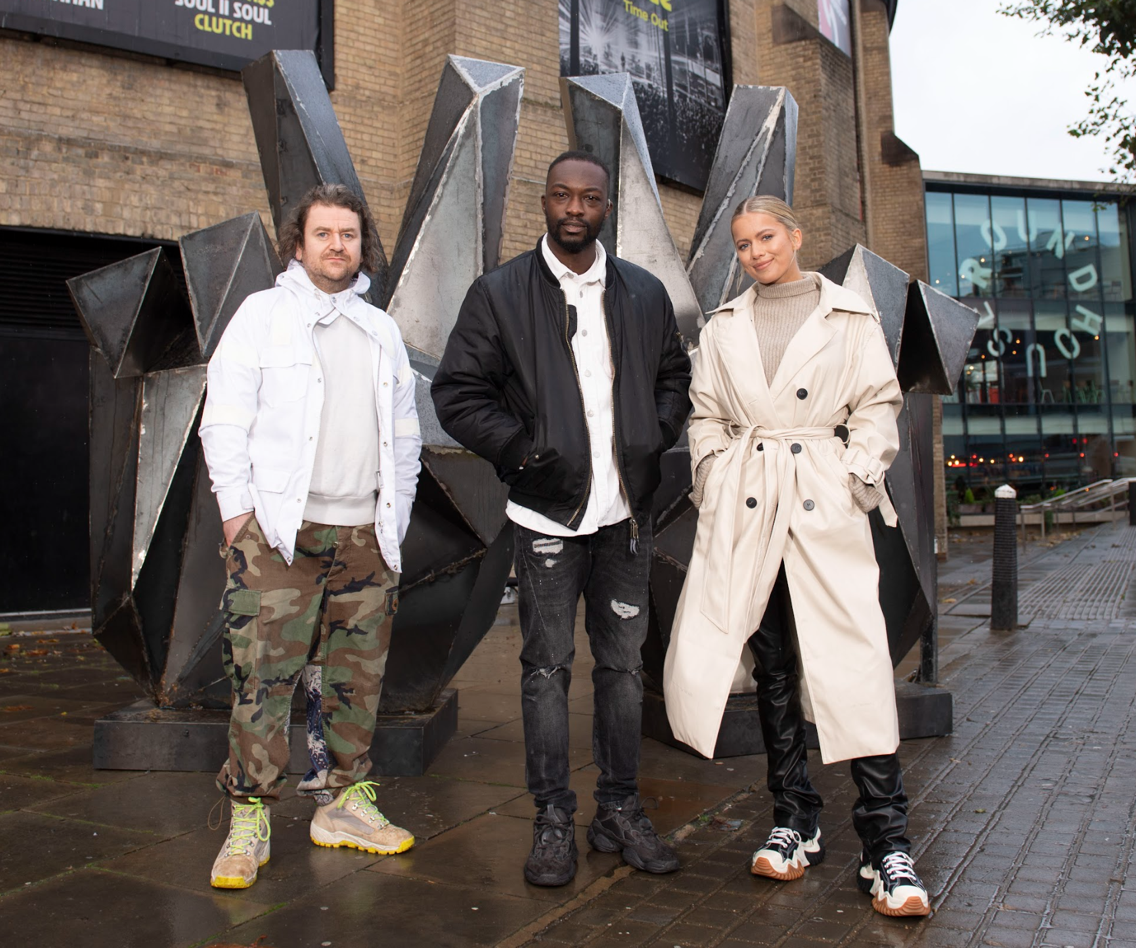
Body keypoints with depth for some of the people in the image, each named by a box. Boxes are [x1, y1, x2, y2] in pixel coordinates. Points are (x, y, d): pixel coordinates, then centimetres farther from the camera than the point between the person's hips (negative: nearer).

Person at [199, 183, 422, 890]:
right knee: (264, 675, -5)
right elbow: (224, 419, 0)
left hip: (364, 535, 4)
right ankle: (250, 818, 7)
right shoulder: (263, 314, 6)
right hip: (280, 531, -4)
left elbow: (404, 436, 19)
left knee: (358, 676, 8)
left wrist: (395, 522, 12)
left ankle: (345, 803, 20)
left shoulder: (383, 330, 17)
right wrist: (238, 512, -7)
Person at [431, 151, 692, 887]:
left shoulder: (645, 294, 11)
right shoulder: (499, 294, 2)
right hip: (549, 510, -3)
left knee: (624, 663, 10)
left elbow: (676, 376, 20)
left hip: (626, 511, 3)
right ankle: (553, 819, 15)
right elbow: (457, 392, 0)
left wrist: (657, 438, 2)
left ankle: (621, 810, 23)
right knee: (548, 667, 3)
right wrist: (519, 447, -11)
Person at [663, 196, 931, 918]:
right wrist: (715, 475, 2)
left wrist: (860, 474, -5)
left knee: (853, 662, -9)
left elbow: (878, 405, 6)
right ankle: (796, 824, 19)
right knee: (773, 667, 7)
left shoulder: (850, 317, 9)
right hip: (745, 506, 3)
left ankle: (888, 846, 0)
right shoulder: (725, 326, 16)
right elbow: (705, 415, 16)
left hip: (825, 504, -2)